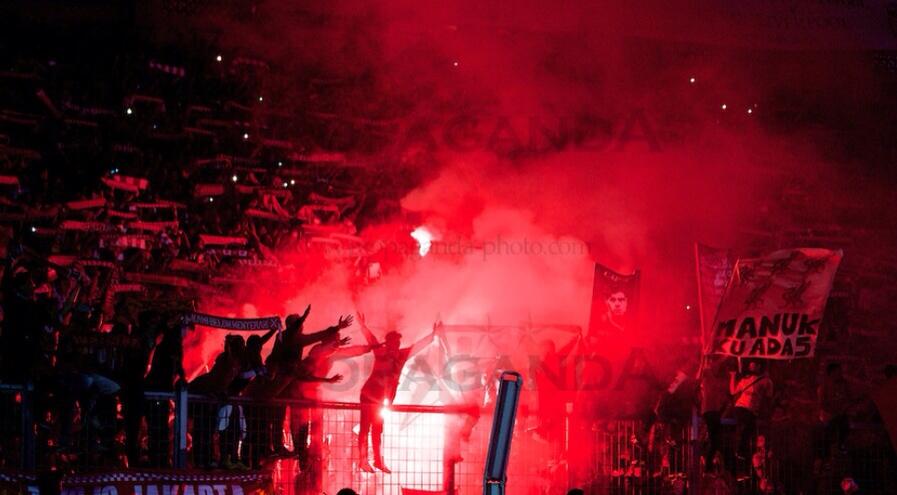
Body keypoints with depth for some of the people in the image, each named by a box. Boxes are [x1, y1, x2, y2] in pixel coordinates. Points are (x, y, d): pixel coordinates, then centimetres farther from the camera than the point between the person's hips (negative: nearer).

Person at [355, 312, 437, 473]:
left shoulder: (401, 355, 2)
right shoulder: (380, 352, -12)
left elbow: (420, 345, 8)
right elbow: (372, 340, -27)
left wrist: (433, 334, 7)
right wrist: (363, 327, -42)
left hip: (382, 399, 6)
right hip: (370, 396, -6)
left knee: (377, 430, 13)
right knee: (365, 428, -2)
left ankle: (379, 461, 19)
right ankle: (363, 461, -1)